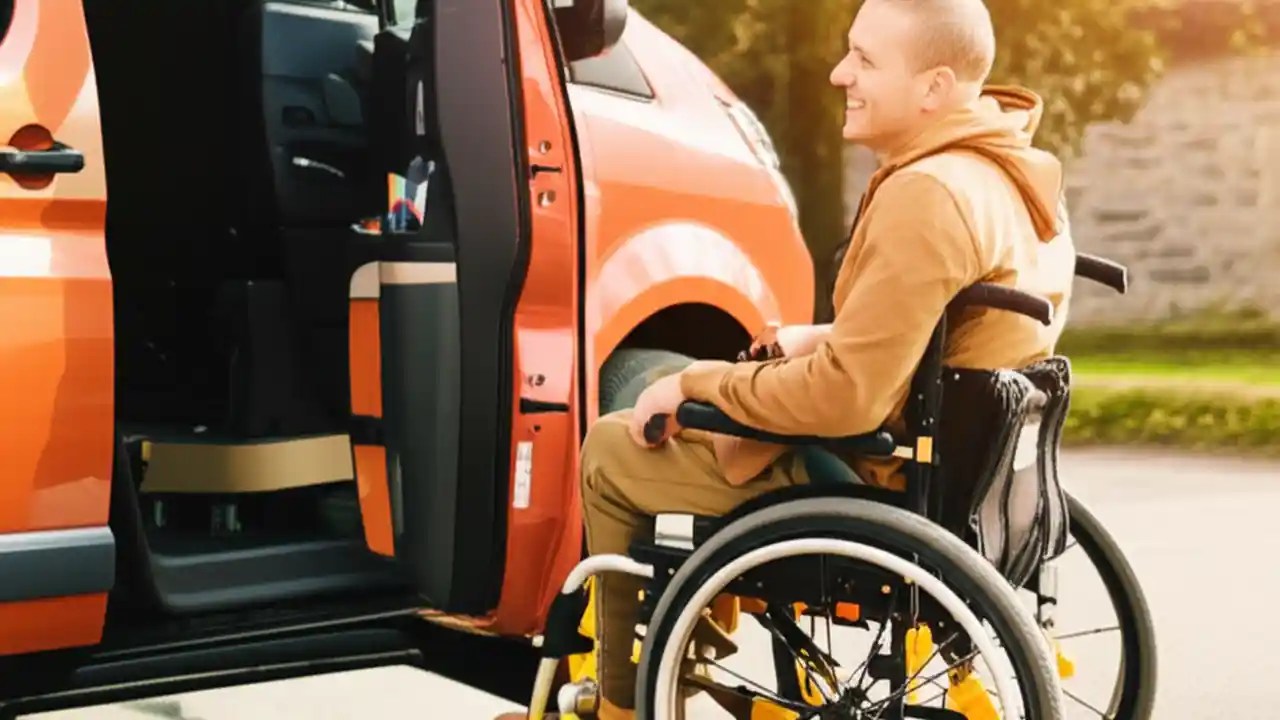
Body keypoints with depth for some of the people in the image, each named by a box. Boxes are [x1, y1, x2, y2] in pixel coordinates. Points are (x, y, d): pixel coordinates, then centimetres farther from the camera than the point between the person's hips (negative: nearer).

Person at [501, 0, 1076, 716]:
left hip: (880, 489, -10)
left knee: (612, 451, 4)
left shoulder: (925, 195, -27)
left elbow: (846, 399, -28)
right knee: (703, 415, 26)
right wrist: (825, 339, 8)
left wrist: (696, 383, -16)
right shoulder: (1008, 169, 4)